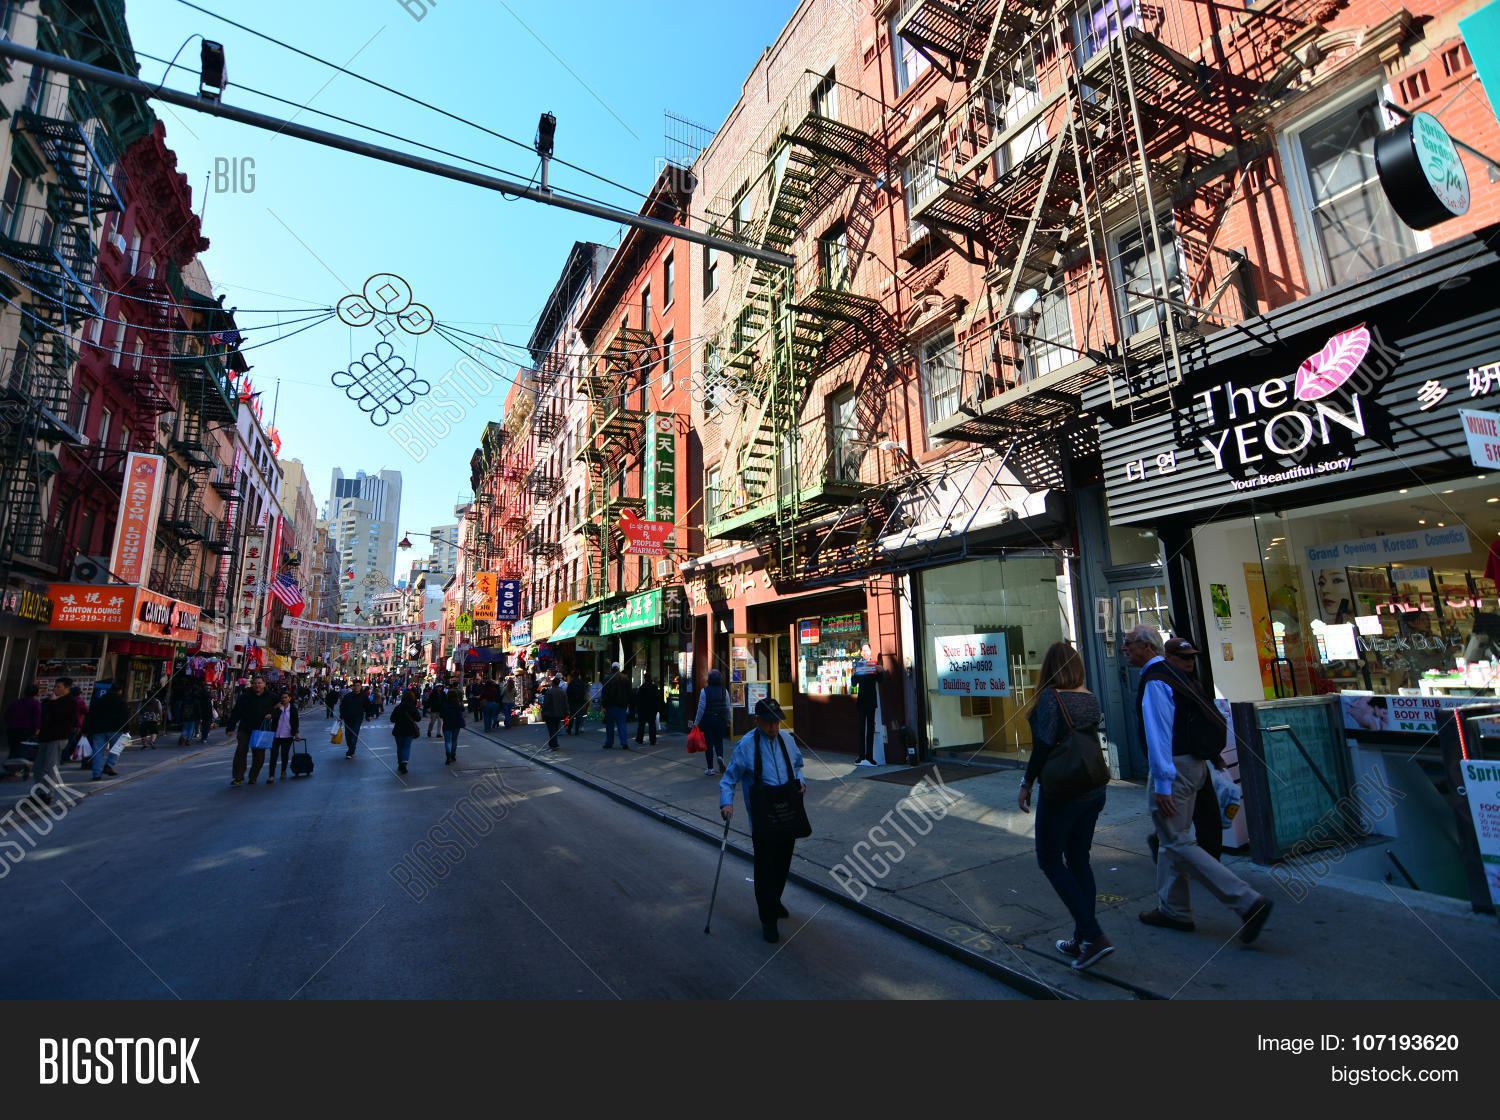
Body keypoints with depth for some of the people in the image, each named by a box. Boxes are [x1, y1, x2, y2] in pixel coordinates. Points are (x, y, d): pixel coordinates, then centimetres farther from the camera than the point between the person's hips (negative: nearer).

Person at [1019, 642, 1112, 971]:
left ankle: (1093, 936, 0)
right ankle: (1082, 940, 24)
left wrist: (1027, 783, -12)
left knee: (1050, 860, 6)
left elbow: (1043, 745, -22)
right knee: (1079, 860, 16)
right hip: (1094, 789, 8)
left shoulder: (1050, 697, -17)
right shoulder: (1091, 698, 4)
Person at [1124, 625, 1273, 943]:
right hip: (1193, 763, 10)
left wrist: (1162, 784, -20)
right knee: (1171, 839, 17)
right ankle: (1173, 910, 26)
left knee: (1178, 843, -3)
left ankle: (1247, 901, -4)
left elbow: (1158, 733, -21)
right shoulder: (1170, 672, 13)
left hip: (1173, 766, -10)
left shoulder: (1154, 680, -17)